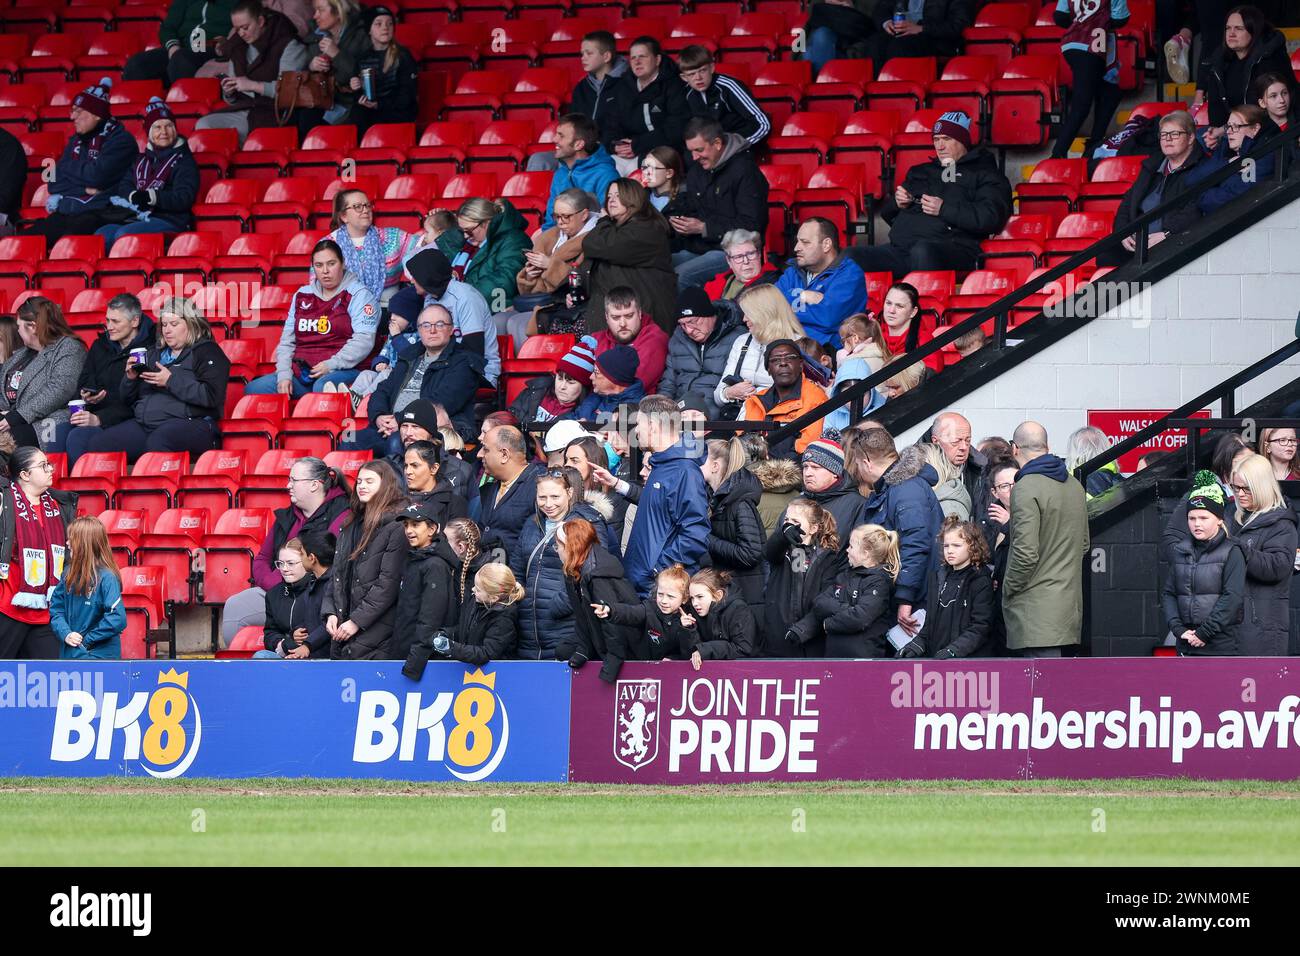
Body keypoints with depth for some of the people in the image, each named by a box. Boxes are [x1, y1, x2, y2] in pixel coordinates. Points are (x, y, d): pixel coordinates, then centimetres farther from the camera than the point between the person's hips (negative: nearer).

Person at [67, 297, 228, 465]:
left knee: (157, 442, -41)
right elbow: (128, 399, 27)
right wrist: (131, 378, 5)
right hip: (143, 424, 7)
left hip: (188, 423, -7)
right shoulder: (154, 353, 25)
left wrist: (171, 381, -13)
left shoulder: (206, 352, 5)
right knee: (97, 444, -17)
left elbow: (211, 396, -11)